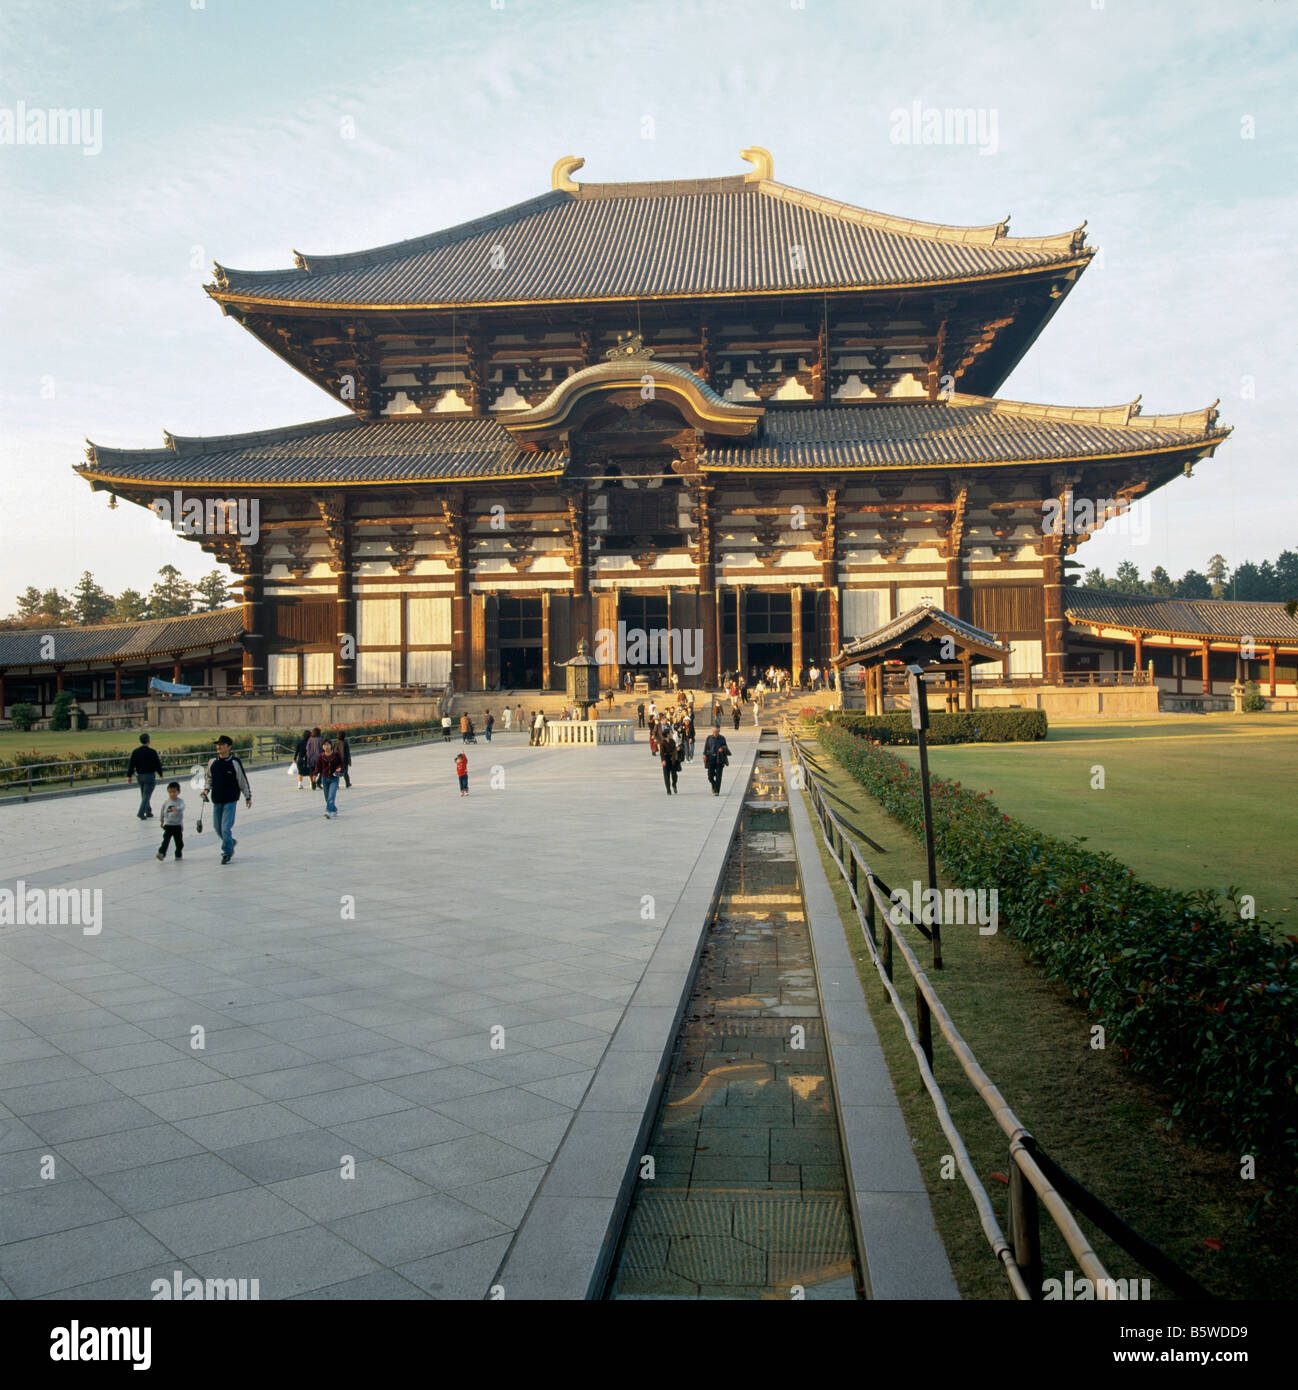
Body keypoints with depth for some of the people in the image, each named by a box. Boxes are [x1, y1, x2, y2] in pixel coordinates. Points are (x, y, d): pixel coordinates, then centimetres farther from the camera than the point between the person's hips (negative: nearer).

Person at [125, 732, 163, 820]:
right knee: (146, 796, -4)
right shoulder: (152, 752, -12)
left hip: (139, 776, 5)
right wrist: (160, 774, 8)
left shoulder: (135, 752, 0)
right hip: (149, 776, -5)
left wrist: (129, 776, 8)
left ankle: (148, 812, 27)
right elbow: (158, 764, -6)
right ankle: (140, 813, -14)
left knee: (144, 795, 18)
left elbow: (131, 764, 1)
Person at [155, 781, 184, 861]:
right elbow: (163, 812, 17)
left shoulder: (180, 801, -8)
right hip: (168, 825, 2)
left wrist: (177, 809, -51)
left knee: (179, 841, 8)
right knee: (166, 840, -12)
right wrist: (162, 822, 25)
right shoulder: (167, 802, 3)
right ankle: (161, 853, -16)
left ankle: (179, 855, 23)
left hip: (178, 825, -2)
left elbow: (182, 807, -30)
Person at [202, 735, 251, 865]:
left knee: (226, 828, -10)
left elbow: (243, 780, -2)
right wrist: (206, 789, -1)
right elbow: (208, 778, 17)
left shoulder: (234, 763, -10)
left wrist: (248, 797, 2)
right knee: (217, 827, 14)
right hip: (216, 800, 5)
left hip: (230, 800, -5)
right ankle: (231, 842, 41)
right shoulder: (212, 763, 2)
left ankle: (227, 853, 7)